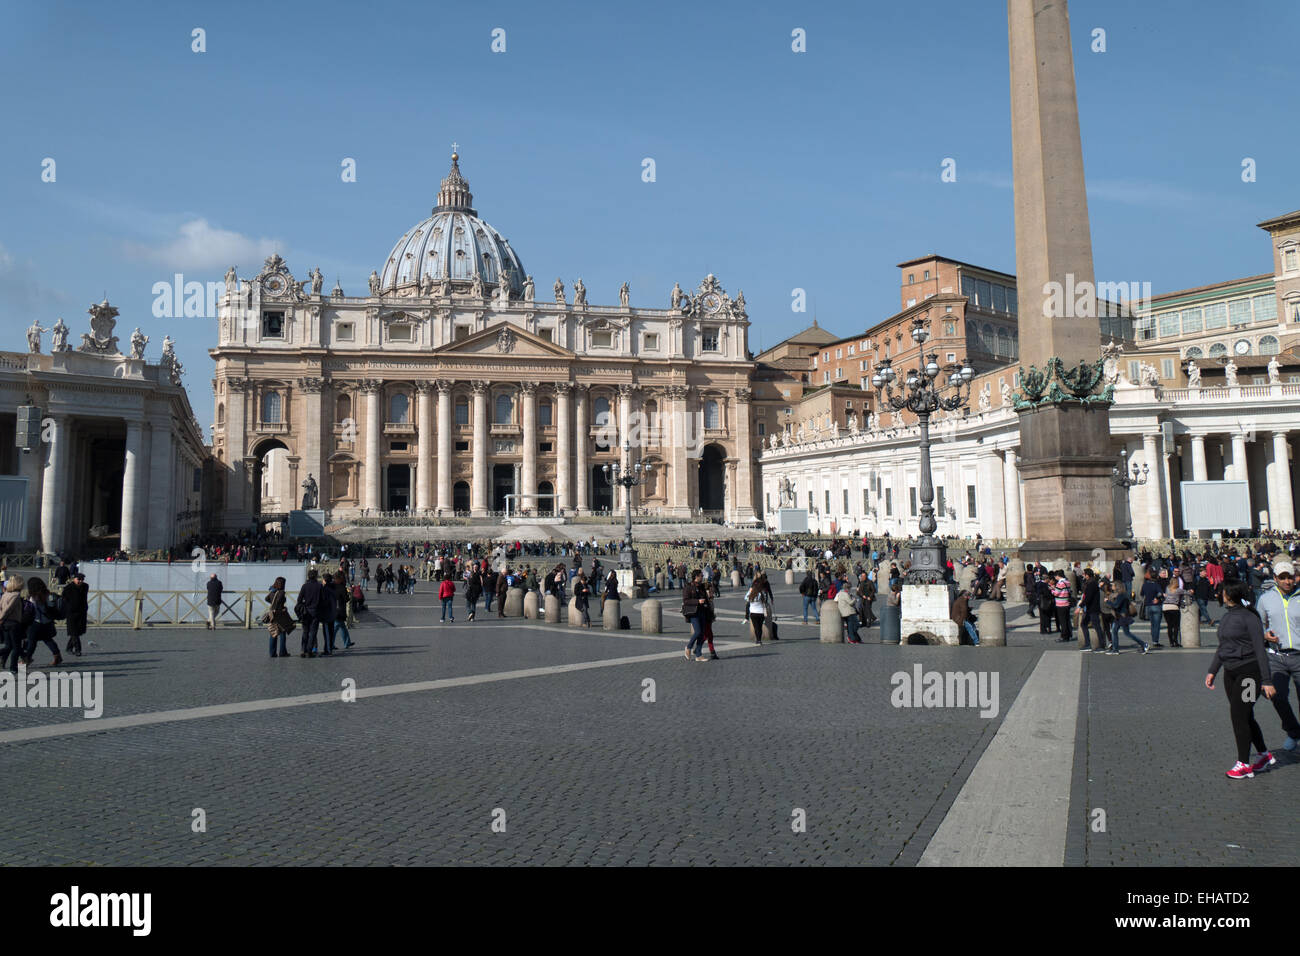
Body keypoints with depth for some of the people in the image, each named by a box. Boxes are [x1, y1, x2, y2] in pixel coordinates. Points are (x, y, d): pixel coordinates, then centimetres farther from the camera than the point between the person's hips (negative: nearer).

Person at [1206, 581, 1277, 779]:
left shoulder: (1250, 618, -11)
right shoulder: (1225, 618, 12)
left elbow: (1260, 650, -12)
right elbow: (1221, 647, 21)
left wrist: (1267, 680, -13)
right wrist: (1212, 671, 17)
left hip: (1248, 671, -8)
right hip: (1230, 672, 8)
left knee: (1239, 716, -7)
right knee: (1244, 717, 13)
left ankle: (1244, 764, 1)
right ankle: (1265, 755, 29)